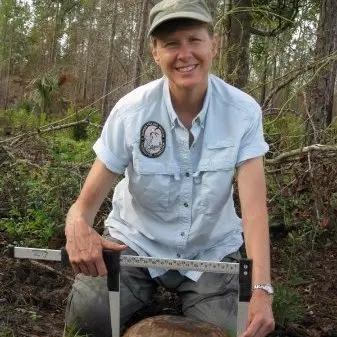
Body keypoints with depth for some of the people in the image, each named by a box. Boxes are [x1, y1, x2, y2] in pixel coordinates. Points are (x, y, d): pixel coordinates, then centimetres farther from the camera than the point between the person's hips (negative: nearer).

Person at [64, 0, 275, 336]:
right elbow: (88, 201, -15)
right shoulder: (131, 111, -17)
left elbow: (254, 207, -20)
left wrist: (261, 289, -34)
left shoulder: (243, 111, -16)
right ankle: (147, 292, 9)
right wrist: (77, 227, -41)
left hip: (211, 250, 1)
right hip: (136, 242, -1)